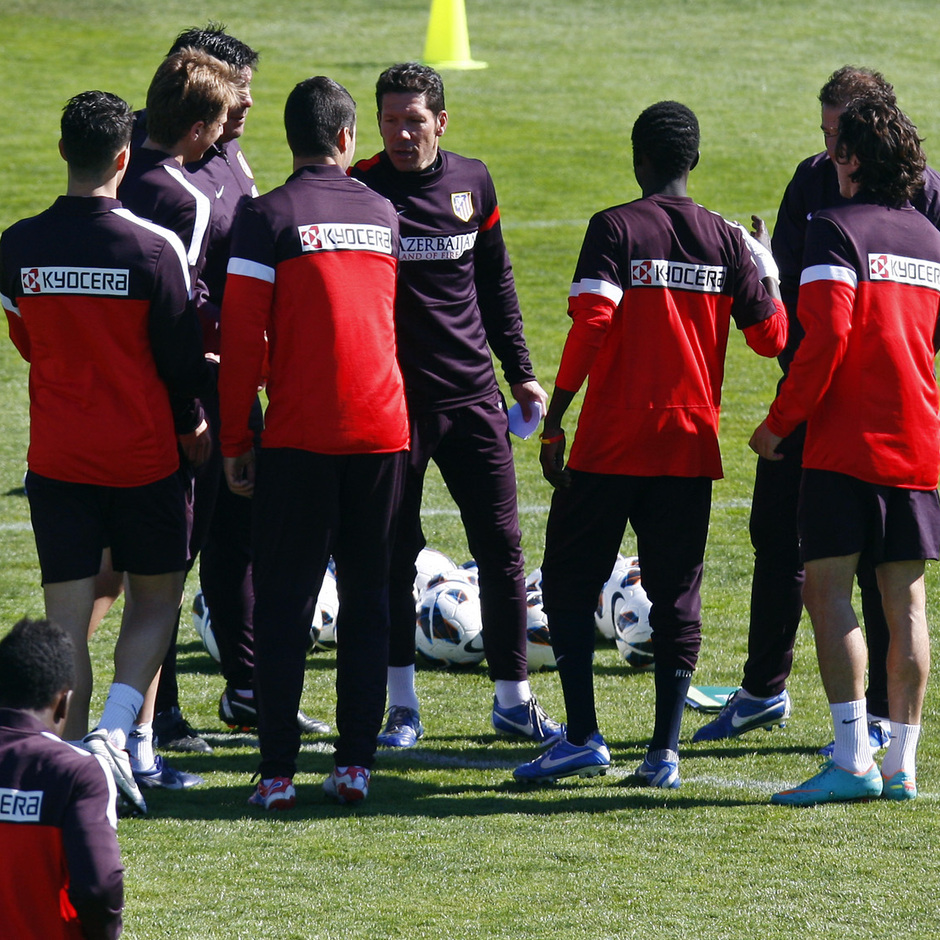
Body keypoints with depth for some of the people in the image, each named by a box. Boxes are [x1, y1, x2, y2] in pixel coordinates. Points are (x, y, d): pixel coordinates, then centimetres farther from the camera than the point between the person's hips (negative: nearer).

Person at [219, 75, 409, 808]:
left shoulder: (268, 218, -6)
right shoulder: (383, 213, 9)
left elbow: (243, 340, -9)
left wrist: (235, 440, -2)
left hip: (299, 441, -4)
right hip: (383, 431, 4)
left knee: (284, 603, 1)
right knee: (367, 599, 10)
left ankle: (279, 772, -2)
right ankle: (356, 763, 7)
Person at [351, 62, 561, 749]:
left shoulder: (472, 183, 6)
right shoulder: (360, 189, -6)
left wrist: (521, 372, 16)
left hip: (472, 395, 3)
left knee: (502, 545, 3)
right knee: (395, 551, 2)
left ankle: (514, 697, 12)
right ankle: (403, 705, 10)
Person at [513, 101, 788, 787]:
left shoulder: (616, 228, -6)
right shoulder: (727, 240, 5)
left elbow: (591, 327, -16)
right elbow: (771, 337, 9)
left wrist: (553, 423, -12)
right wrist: (767, 272, 27)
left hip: (611, 446, -3)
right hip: (691, 446, 3)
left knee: (570, 581, 7)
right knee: (677, 595, 7)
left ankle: (584, 737, 0)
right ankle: (665, 750, 1)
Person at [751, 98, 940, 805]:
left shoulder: (837, 230, -8)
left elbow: (827, 336, -17)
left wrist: (781, 421, -10)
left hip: (847, 444, -6)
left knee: (828, 589, -5)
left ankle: (853, 759, -15)